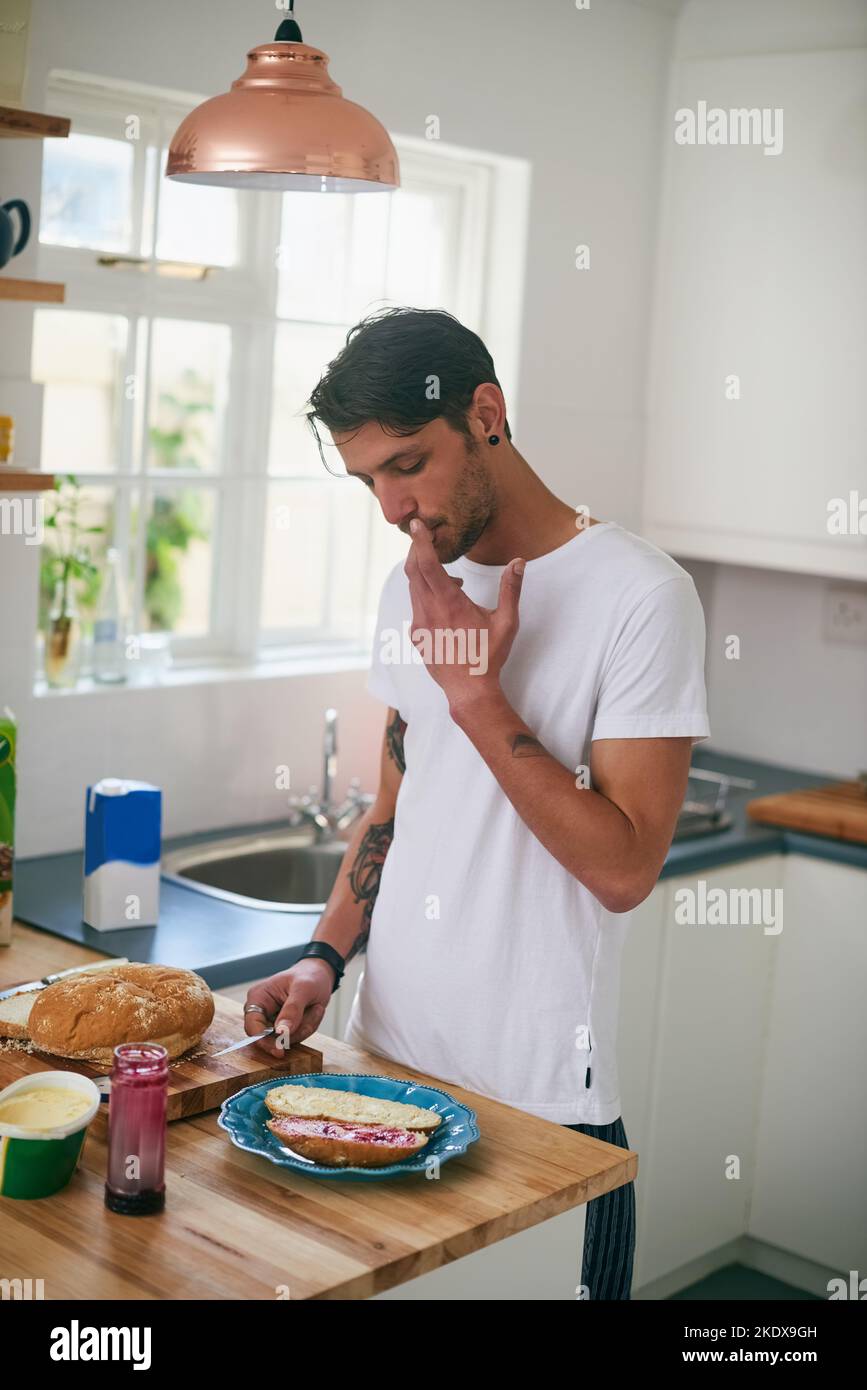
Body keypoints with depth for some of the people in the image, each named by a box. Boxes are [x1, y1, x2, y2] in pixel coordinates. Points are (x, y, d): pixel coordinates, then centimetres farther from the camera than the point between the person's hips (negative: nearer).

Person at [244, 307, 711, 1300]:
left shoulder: (639, 596, -14)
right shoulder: (409, 590, 7)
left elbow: (624, 868, -18)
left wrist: (474, 692, -21)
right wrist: (326, 957, 1)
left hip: (540, 1097, -6)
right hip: (385, 1059, 6)